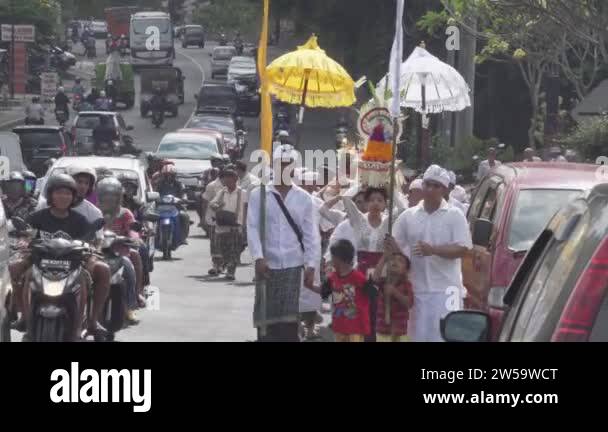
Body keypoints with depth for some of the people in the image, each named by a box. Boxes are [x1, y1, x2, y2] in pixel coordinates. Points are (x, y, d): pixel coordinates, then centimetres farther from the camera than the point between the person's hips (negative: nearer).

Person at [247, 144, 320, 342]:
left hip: (293, 266, 1)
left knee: (290, 319, -4)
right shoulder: (258, 195, 2)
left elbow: (311, 235, 6)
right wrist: (259, 258, -16)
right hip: (267, 265, -1)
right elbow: (252, 228, -4)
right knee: (266, 318, 2)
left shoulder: (304, 198, 7)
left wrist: (311, 266, -1)